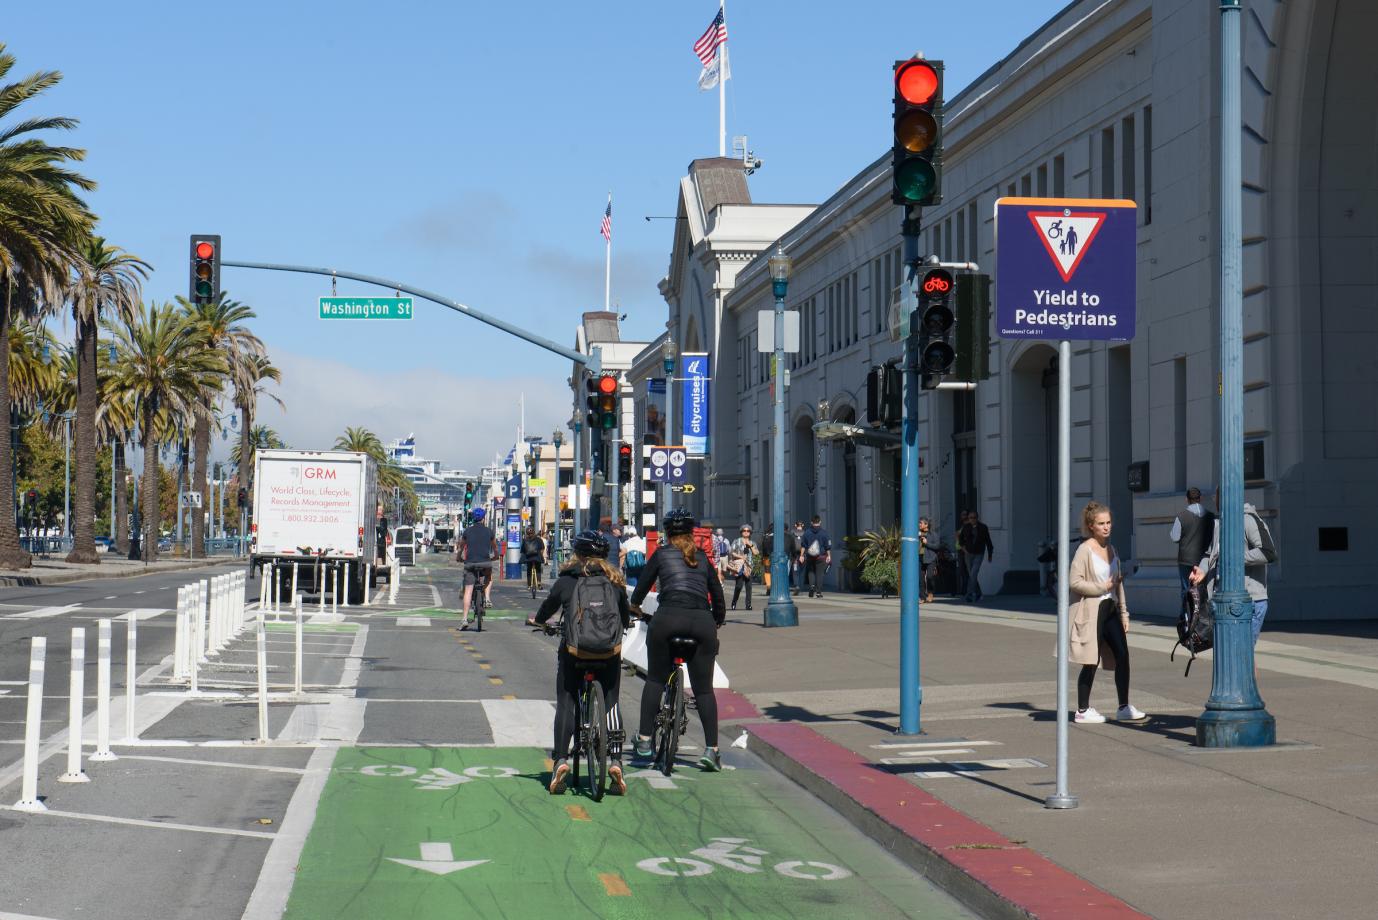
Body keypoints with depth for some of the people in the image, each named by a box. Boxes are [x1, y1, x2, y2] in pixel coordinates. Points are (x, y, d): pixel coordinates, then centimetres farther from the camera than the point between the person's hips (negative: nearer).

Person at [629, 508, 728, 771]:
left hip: (668, 618, -2)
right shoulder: (702, 558, 22)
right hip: (702, 622, 2)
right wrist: (717, 621, 41)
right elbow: (717, 594, 24)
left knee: (655, 680, 13)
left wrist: (634, 605, 36)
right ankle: (711, 749, -2)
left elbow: (643, 585, 16)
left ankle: (644, 742, 7)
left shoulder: (662, 554, 15)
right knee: (704, 688, 7)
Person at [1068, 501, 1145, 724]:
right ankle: (1083, 710, 8)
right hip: (1091, 611, -7)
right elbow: (1074, 582, -15)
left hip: (1110, 608, 7)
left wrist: (1123, 613, 15)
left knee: (1122, 655, 0)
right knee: (1091, 661, -3)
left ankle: (1124, 708, 7)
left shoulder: (1111, 549, 14)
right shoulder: (1085, 549, -9)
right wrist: (1102, 588, -15)